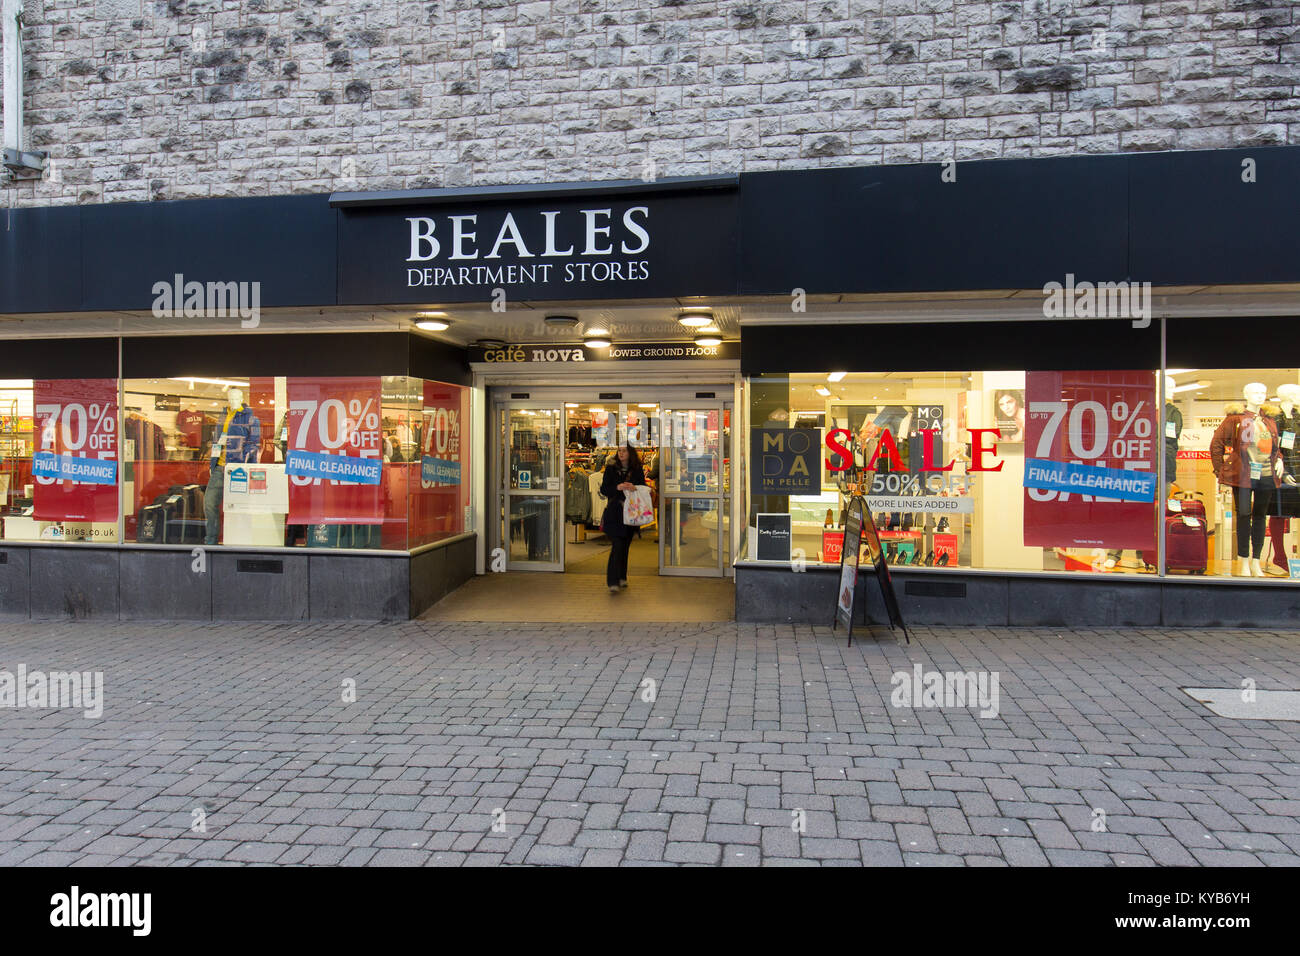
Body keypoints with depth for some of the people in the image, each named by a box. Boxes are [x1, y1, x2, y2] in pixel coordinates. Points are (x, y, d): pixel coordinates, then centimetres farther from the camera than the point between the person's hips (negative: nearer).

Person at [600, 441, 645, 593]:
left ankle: (622, 577, 23)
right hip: (614, 513, -3)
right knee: (617, 546, -12)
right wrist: (618, 487, -21)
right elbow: (603, 489, -3)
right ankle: (613, 582, -12)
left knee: (625, 546, 9)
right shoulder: (611, 469, 1)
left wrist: (634, 487, -14)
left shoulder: (637, 470, 5)